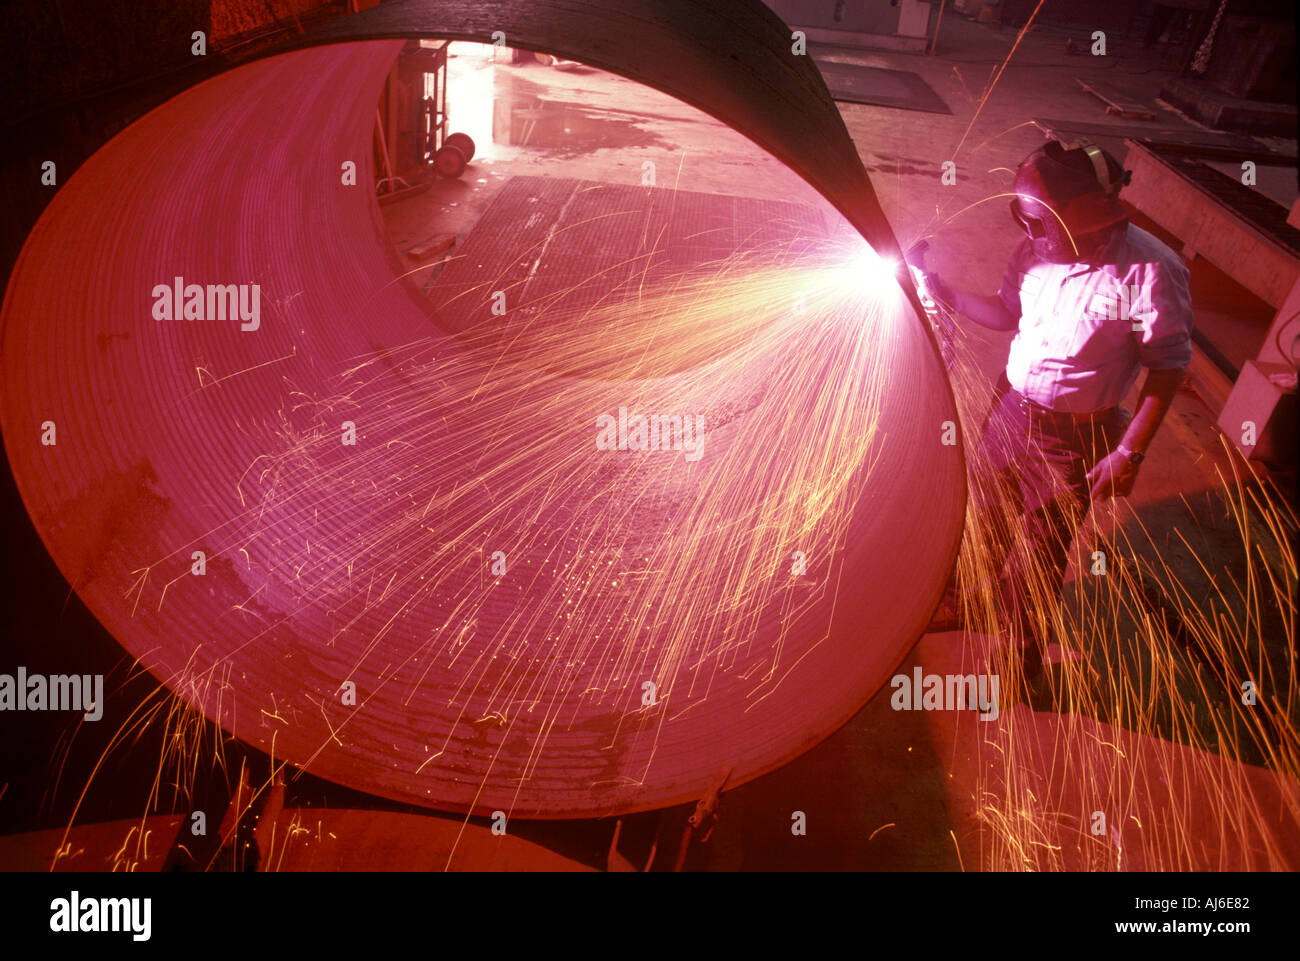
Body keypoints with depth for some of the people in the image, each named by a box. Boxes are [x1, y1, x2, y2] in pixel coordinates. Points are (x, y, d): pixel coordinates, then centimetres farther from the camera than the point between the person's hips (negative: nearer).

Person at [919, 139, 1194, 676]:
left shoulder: (1149, 272, -24)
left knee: (1038, 557, 11)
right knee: (983, 516, 24)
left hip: (1071, 441, -5)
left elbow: (1167, 367, -17)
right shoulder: (1039, 249, -7)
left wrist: (1129, 453, -18)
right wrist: (948, 296, -5)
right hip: (1010, 411, 5)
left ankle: (1021, 656, 36)